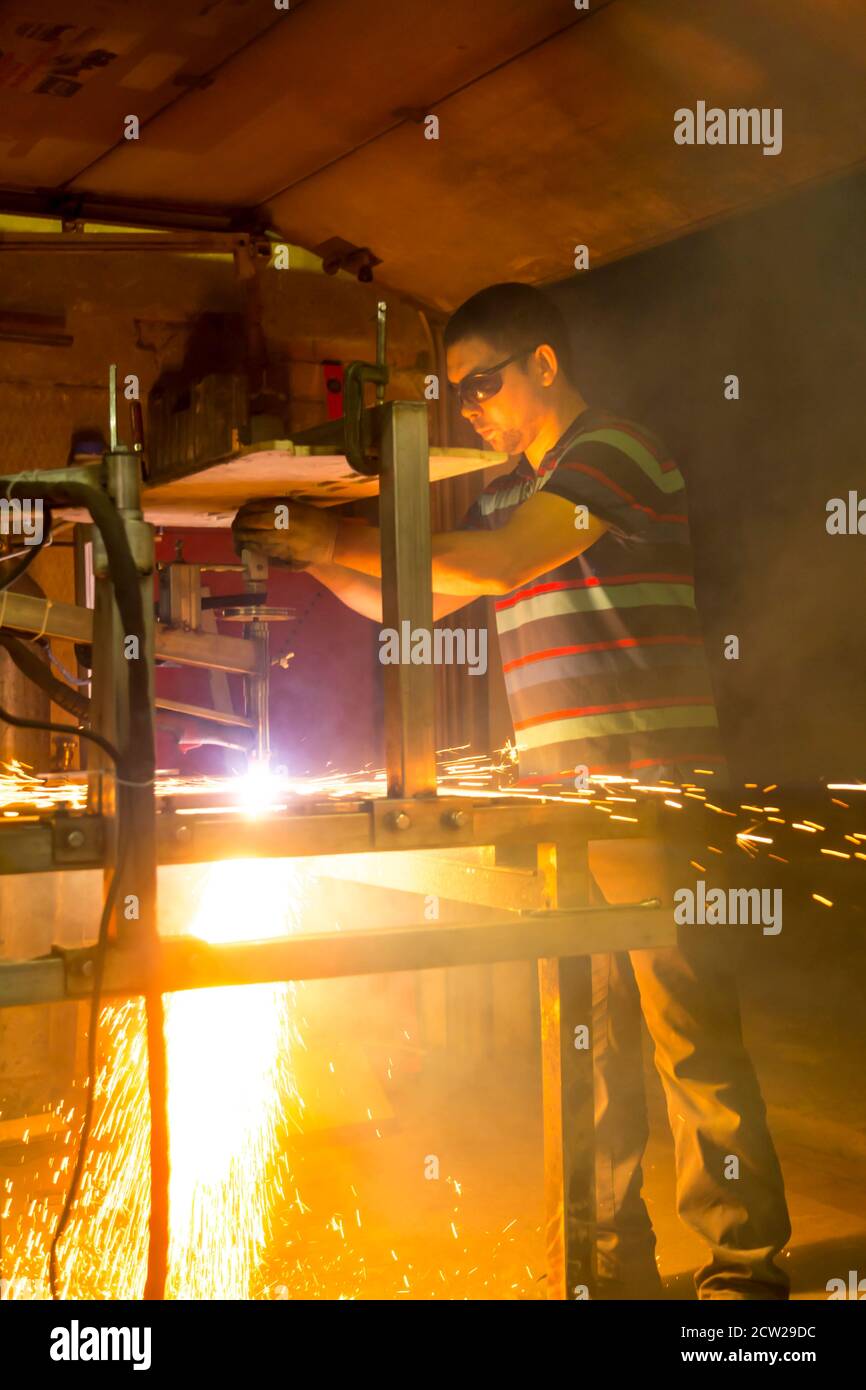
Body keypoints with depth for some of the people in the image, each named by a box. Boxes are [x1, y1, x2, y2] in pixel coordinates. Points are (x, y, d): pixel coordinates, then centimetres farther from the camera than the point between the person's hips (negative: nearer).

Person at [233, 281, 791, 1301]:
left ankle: (745, 1263, 7)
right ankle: (613, 1259, 17)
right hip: (558, 800, 8)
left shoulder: (616, 452, -7)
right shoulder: (506, 492, 19)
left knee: (691, 1034, -4)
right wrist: (314, 560, 8)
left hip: (650, 794, -8)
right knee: (585, 1038, 8)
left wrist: (339, 538, -13)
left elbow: (497, 565, -18)